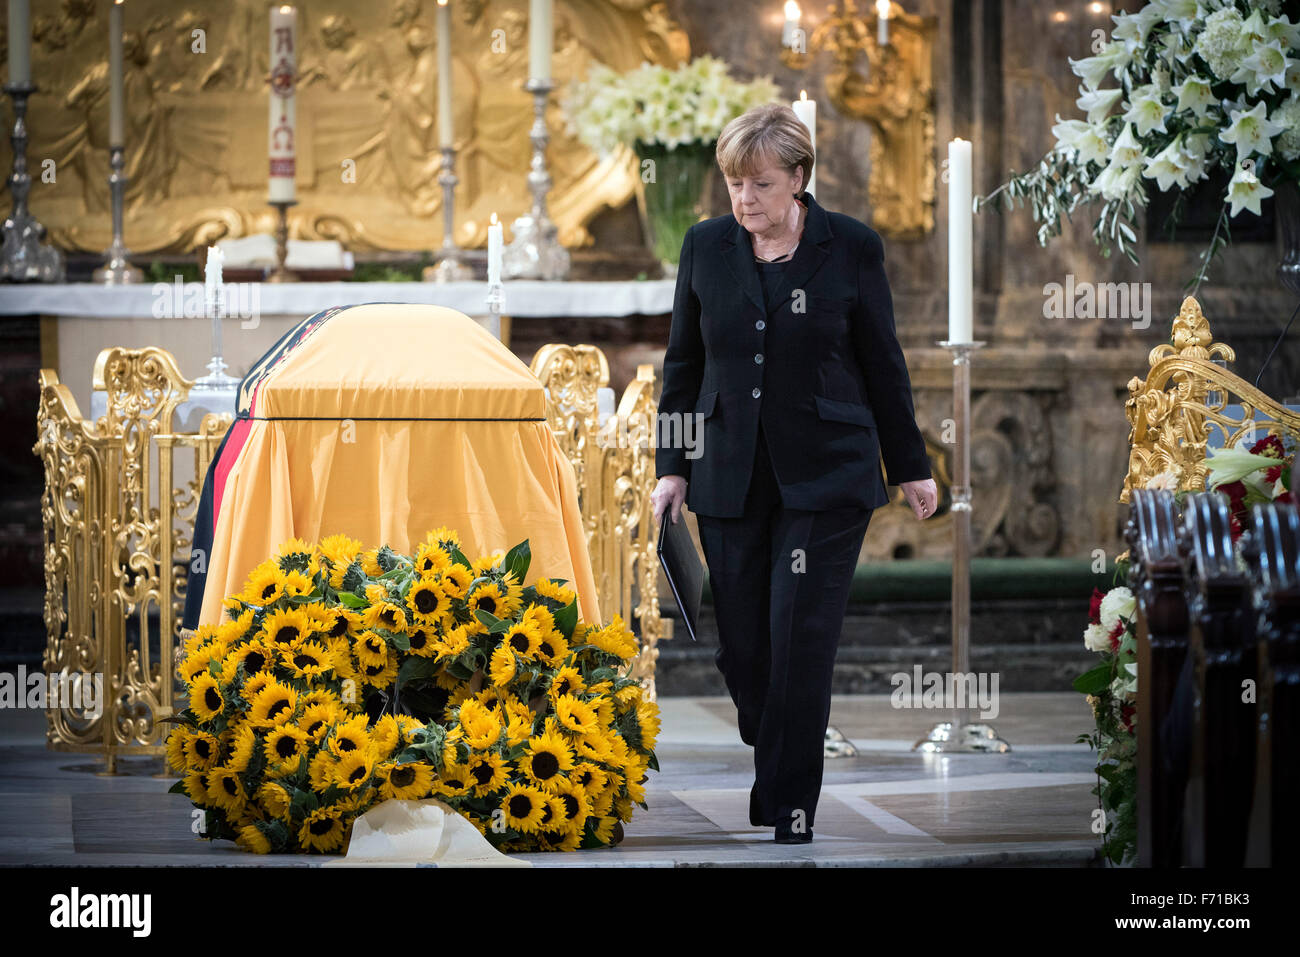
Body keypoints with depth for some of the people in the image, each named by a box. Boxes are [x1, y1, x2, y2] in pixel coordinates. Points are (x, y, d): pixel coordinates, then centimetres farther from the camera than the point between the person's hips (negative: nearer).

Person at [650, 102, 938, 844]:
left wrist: (911, 467, 7)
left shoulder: (852, 247, -3)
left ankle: (790, 815, -2)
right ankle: (767, 772, 24)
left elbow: (883, 364, 4)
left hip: (826, 477, -3)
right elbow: (684, 361, 10)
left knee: (800, 645, -7)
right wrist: (673, 466, 6)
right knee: (742, 649, 4)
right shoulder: (706, 246, 4)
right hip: (730, 478, 3)